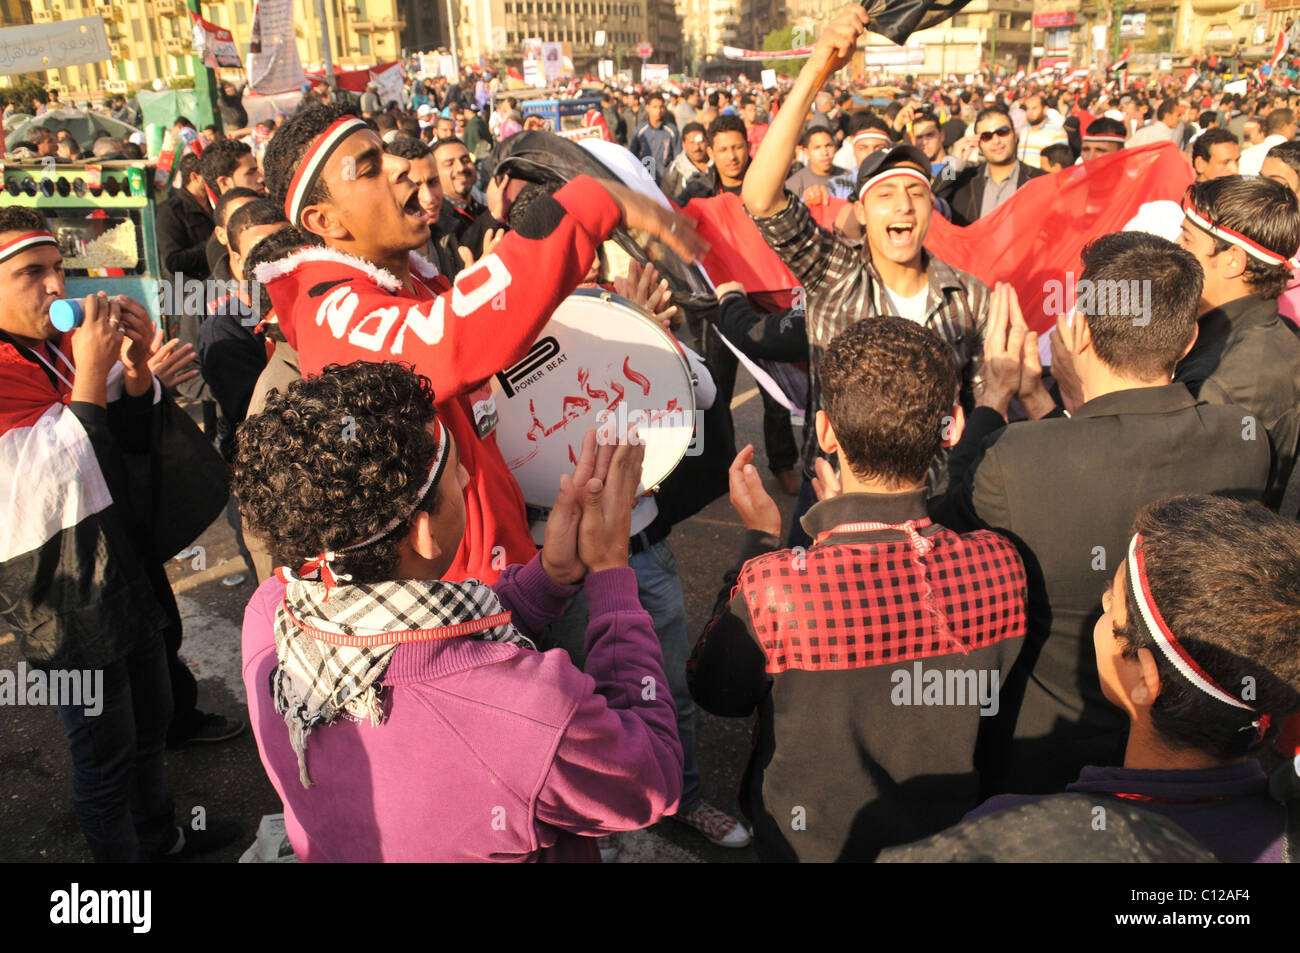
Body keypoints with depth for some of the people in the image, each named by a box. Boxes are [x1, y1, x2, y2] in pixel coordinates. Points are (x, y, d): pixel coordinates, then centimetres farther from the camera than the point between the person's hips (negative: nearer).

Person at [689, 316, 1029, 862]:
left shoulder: (770, 587, -35)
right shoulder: (1000, 565, -24)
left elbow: (717, 695, -13)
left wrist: (758, 538, -10)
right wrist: (846, 520, 3)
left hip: (808, 845, -3)